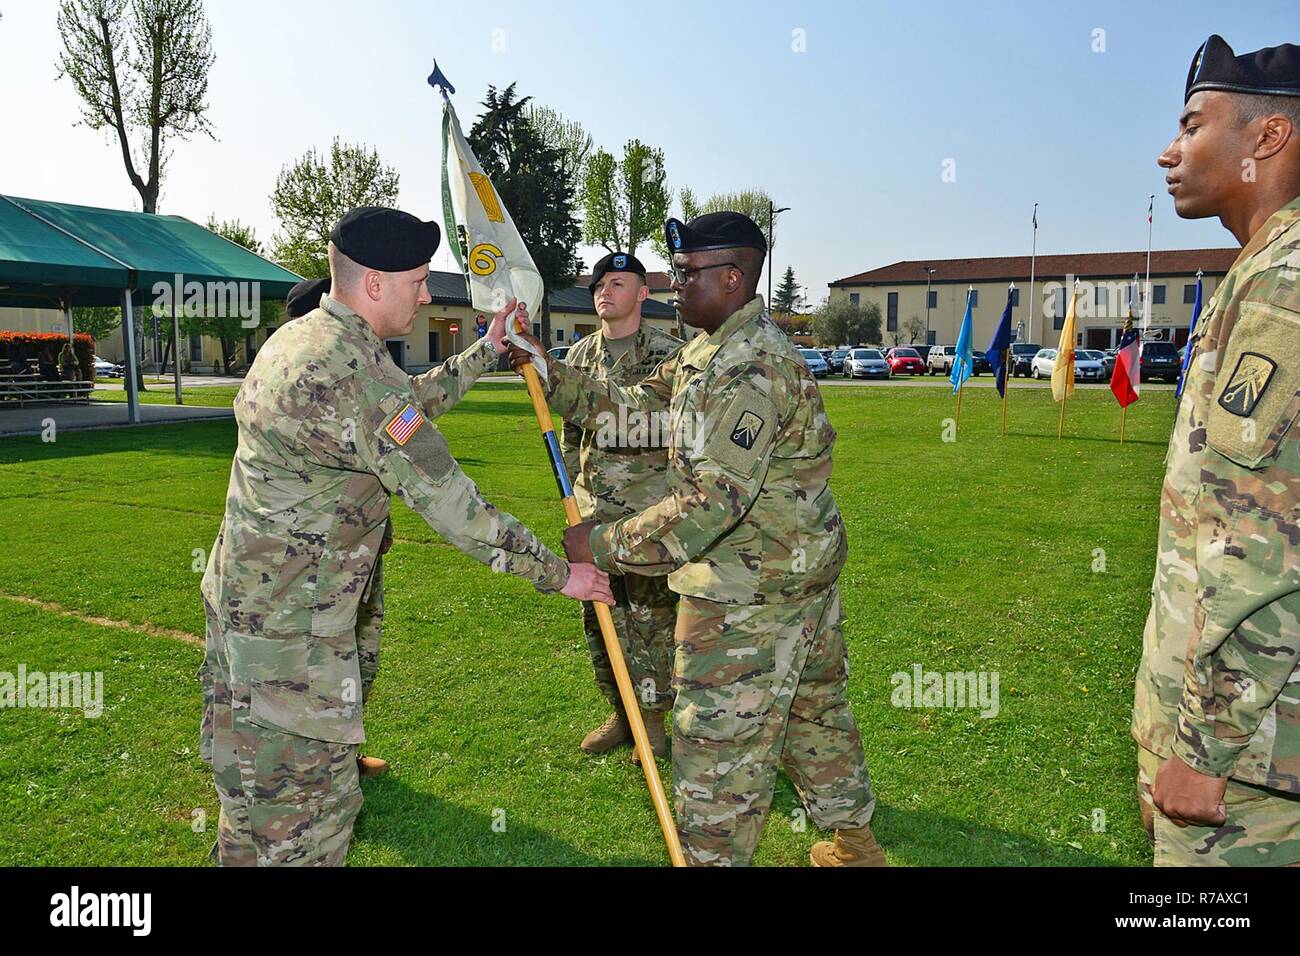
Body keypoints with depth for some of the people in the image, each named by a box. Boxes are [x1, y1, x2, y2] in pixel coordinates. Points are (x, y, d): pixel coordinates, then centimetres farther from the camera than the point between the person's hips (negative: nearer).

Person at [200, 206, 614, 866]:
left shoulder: (298, 337, 7)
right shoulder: (352, 372, -24)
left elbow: (404, 401, 19)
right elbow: (450, 505, -23)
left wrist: (485, 350, 24)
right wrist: (558, 573, -14)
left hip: (242, 596, 10)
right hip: (290, 632, -10)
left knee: (254, 794, 24)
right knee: (312, 801, 4)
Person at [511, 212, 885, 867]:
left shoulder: (752, 370, -25)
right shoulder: (707, 350, 9)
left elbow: (711, 501, -31)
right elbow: (635, 406, 10)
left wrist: (603, 545, -25)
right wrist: (547, 371, 3)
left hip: (750, 592, -11)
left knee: (717, 746, 2)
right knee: (813, 709, 24)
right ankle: (853, 843, 43)